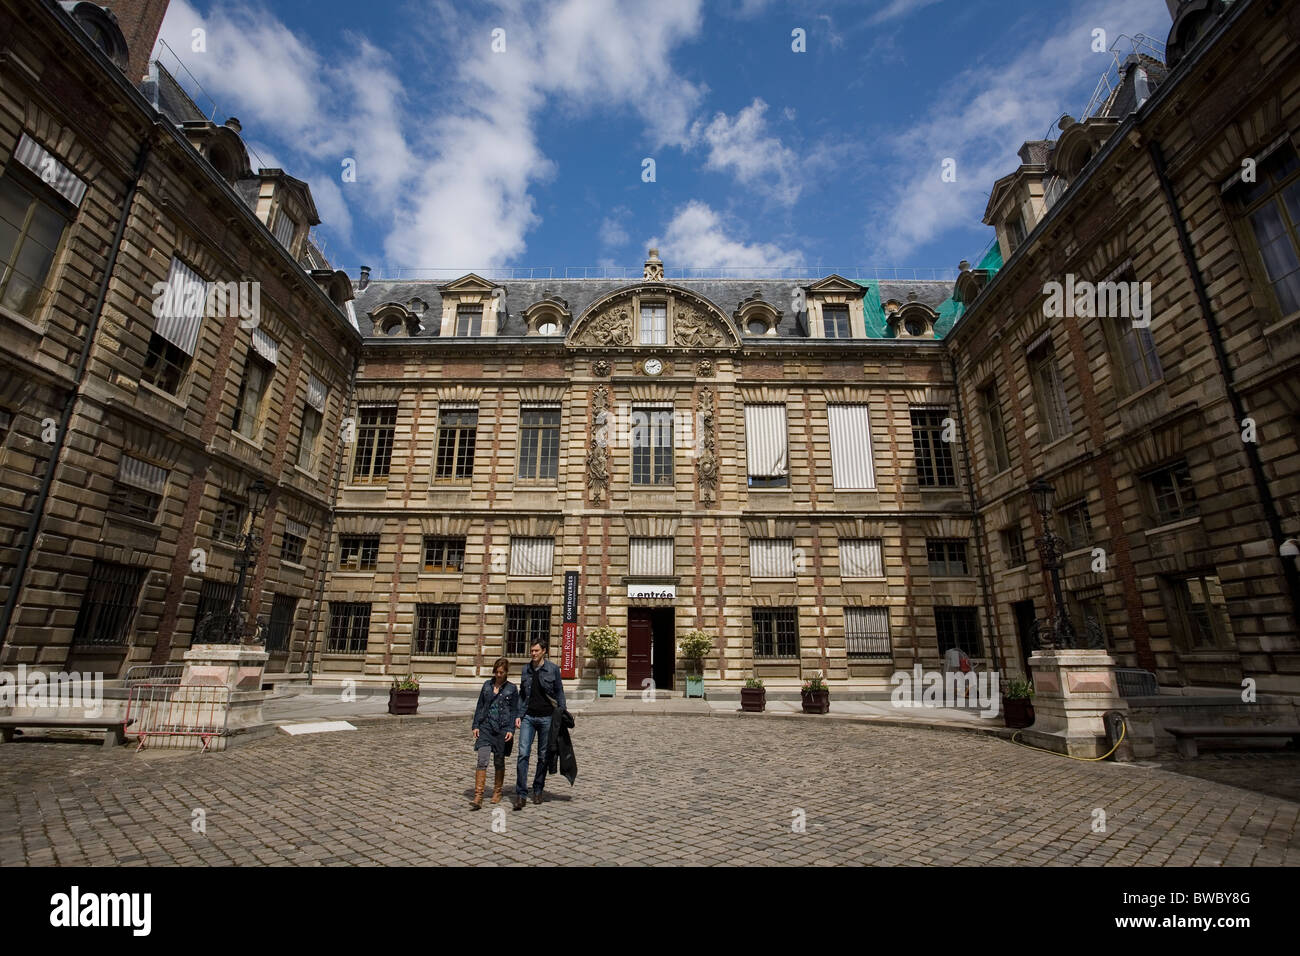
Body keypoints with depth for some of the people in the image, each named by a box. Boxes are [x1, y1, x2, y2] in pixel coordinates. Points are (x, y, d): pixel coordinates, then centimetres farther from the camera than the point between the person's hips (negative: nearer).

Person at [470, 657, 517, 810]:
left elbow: (514, 711, 1)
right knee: (482, 760, -9)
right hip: (485, 727, 2)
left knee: (499, 762, 9)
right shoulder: (487, 685, 9)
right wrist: (476, 725, 4)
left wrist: (511, 730, -9)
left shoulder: (512, 689, 1)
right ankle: (478, 798, -8)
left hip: (502, 729, -1)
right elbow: (480, 706, 12)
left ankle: (497, 792, 27)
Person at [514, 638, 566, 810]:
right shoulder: (526, 670, 8)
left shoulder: (553, 669, -2)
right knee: (523, 754, -9)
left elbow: (559, 693, 2)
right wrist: (518, 715, 6)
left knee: (543, 756, 7)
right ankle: (521, 794, -4)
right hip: (528, 717, 2)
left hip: (546, 718, -2)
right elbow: (522, 694, 14)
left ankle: (538, 791, 23)